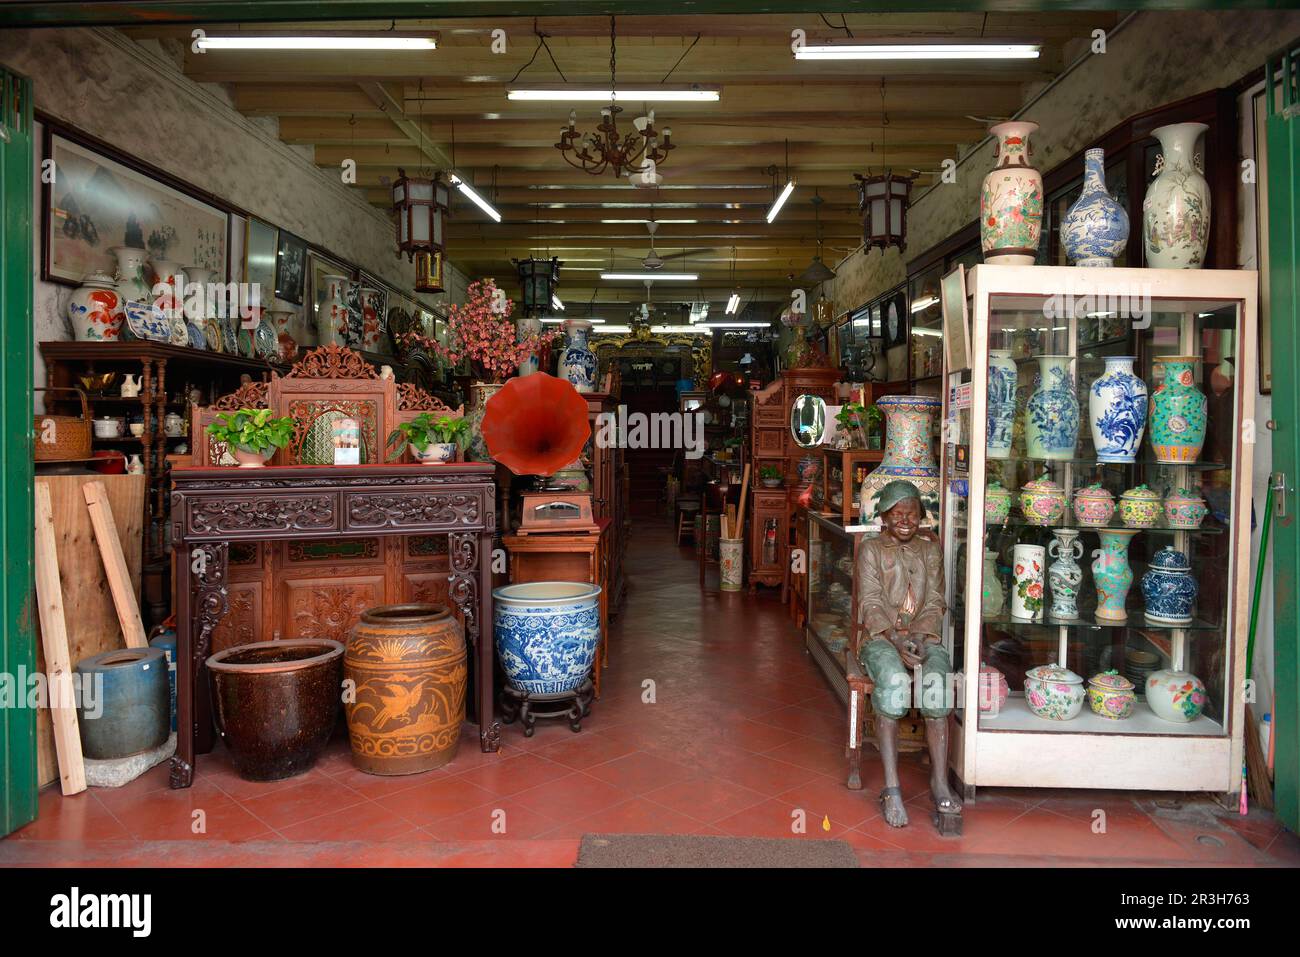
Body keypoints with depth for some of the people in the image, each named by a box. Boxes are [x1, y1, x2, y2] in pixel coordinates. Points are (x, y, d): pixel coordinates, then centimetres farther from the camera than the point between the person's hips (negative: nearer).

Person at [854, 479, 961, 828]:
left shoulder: (930, 549, 15)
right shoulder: (870, 549, 6)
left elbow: (935, 604, 8)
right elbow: (871, 605, -4)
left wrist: (918, 636, -11)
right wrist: (895, 639, -19)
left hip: (923, 636, 2)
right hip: (880, 637, -2)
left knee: (939, 680, -31)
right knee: (894, 679, -35)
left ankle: (939, 782, -24)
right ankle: (891, 788, -30)